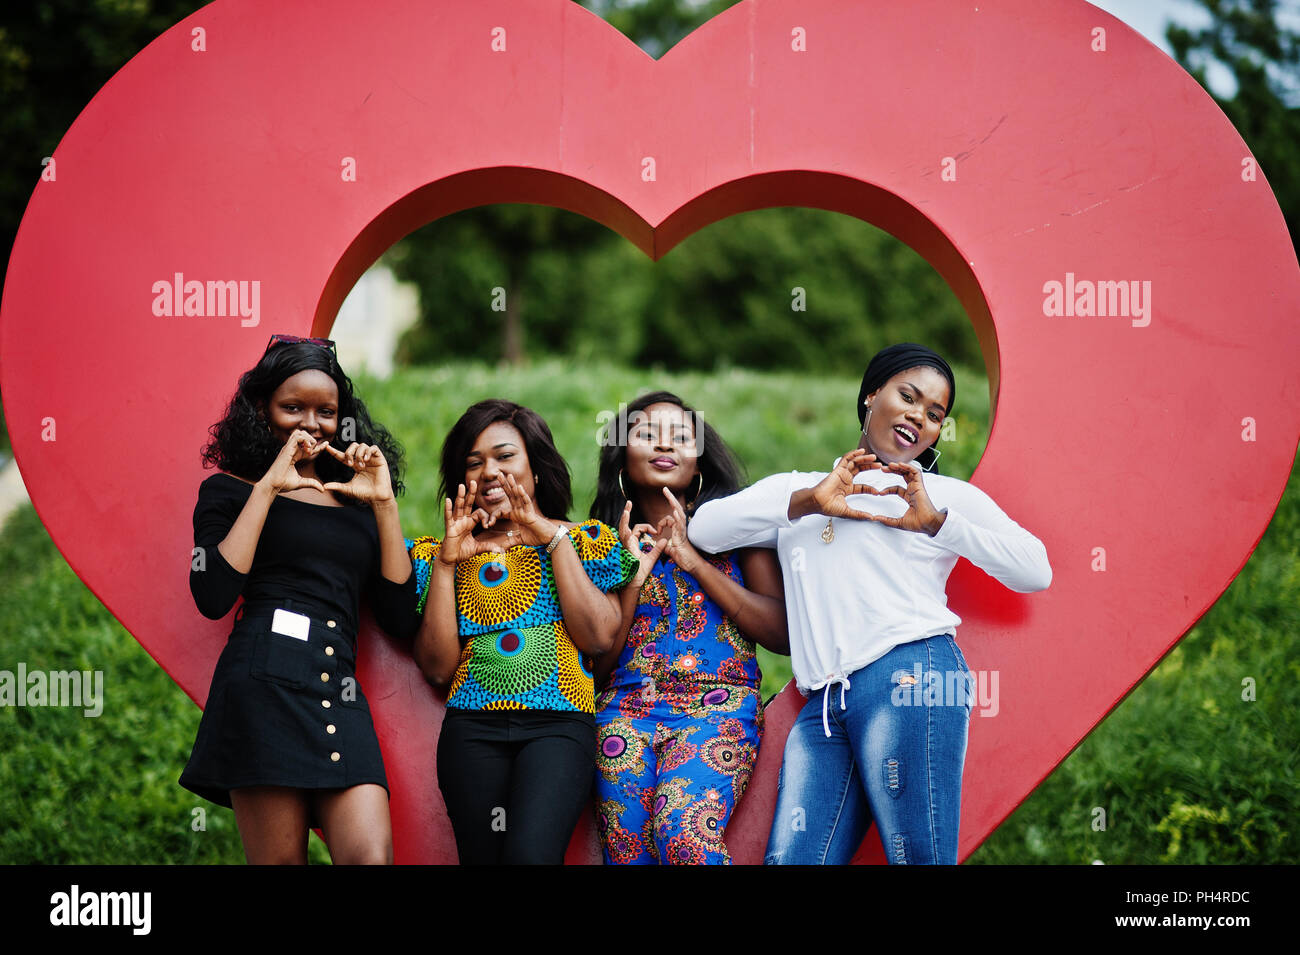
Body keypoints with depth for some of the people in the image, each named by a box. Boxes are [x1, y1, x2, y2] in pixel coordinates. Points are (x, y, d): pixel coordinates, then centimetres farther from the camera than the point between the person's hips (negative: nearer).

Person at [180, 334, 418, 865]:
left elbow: (400, 618, 12)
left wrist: (384, 504, 8)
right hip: (264, 685, -4)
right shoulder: (232, 489, 11)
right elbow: (212, 597, -7)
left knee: (372, 854, -17)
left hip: (341, 697, 4)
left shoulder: (354, 502, 22)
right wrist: (267, 488, -3)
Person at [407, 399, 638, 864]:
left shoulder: (583, 539, 15)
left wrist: (555, 539, -1)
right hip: (472, 729, 2)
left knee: (530, 853, -26)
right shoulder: (440, 554, 17)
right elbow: (438, 668, 7)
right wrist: (445, 562, 2)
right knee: (485, 856, -14)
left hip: (559, 725, -2)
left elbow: (598, 638, -1)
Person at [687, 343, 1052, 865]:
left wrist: (936, 522, -1)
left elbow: (1036, 571, 7)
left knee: (915, 857, -12)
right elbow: (705, 528, 11)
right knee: (790, 858, -12)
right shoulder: (794, 489, 27)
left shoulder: (948, 494, 19)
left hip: (909, 677, -3)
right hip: (822, 705, 3)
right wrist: (807, 502, 2)